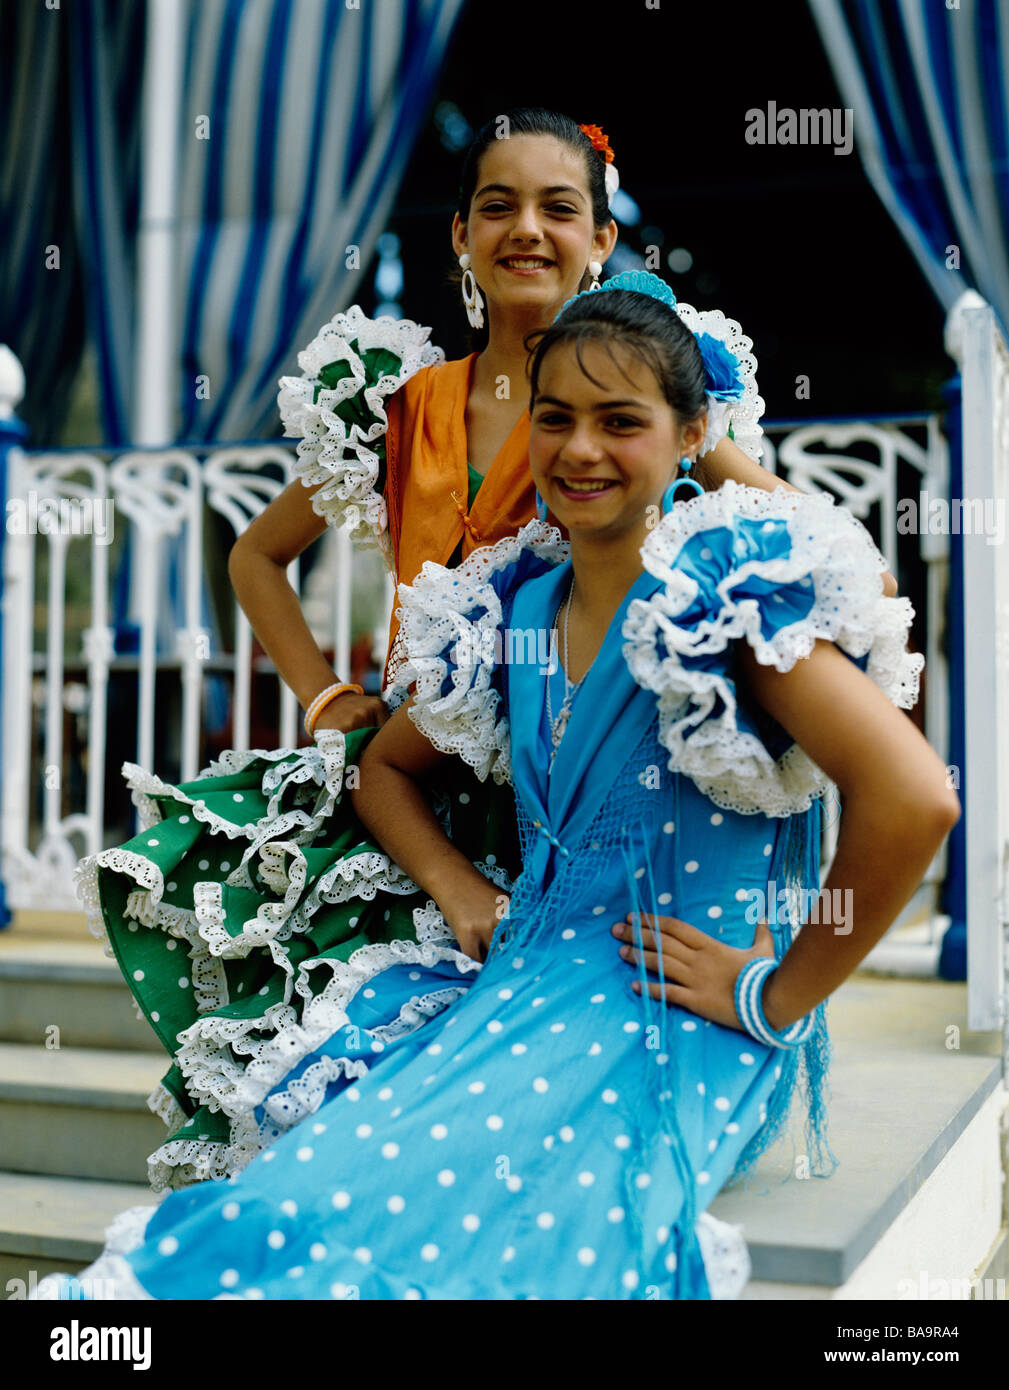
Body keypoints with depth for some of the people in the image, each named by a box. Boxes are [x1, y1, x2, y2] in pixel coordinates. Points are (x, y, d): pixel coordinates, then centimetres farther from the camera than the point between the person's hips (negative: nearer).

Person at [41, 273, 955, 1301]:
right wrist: (462, 893, 7)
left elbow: (913, 800, -19)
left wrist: (779, 998, -13)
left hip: (688, 1019, -7)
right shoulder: (510, 610, 11)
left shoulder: (731, 589, -8)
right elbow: (387, 765, 26)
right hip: (533, 977, 7)